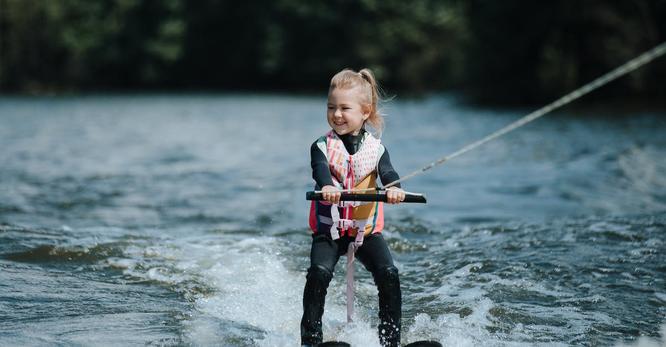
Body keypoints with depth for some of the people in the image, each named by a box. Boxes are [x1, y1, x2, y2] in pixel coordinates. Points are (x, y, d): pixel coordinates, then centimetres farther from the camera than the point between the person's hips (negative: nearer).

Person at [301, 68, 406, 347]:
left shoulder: (376, 148, 1)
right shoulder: (322, 146, -3)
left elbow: (387, 172, -17)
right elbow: (320, 169, -24)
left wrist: (394, 189, -42)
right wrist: (327, 186, -49)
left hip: (367, 229, 1)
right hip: (328, 229, -1)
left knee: (388, 275, -17)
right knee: (319, 272, -24)